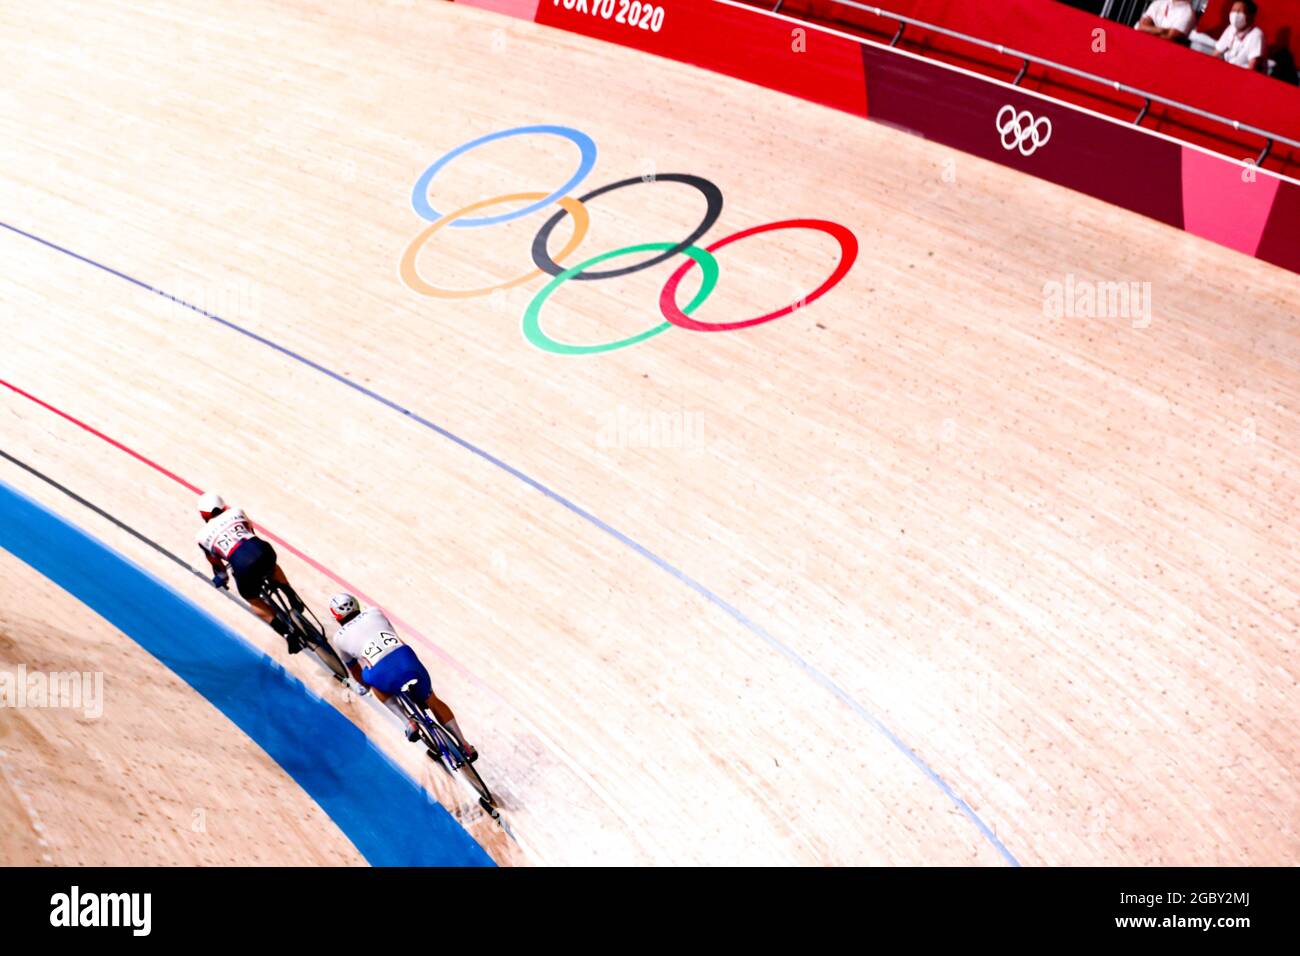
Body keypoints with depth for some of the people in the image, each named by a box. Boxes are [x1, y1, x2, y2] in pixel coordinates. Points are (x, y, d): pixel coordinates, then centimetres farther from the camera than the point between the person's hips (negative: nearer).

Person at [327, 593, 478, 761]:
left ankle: (408, 722, 15)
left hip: (383, 673, -3)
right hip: (407, 659, 3)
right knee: (433, 701, 26)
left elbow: (353, 669, 35)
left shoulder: (339, 637, 23)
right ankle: (465, 746, 25)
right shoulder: (374, 612, 27)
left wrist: (365, 685, 55)